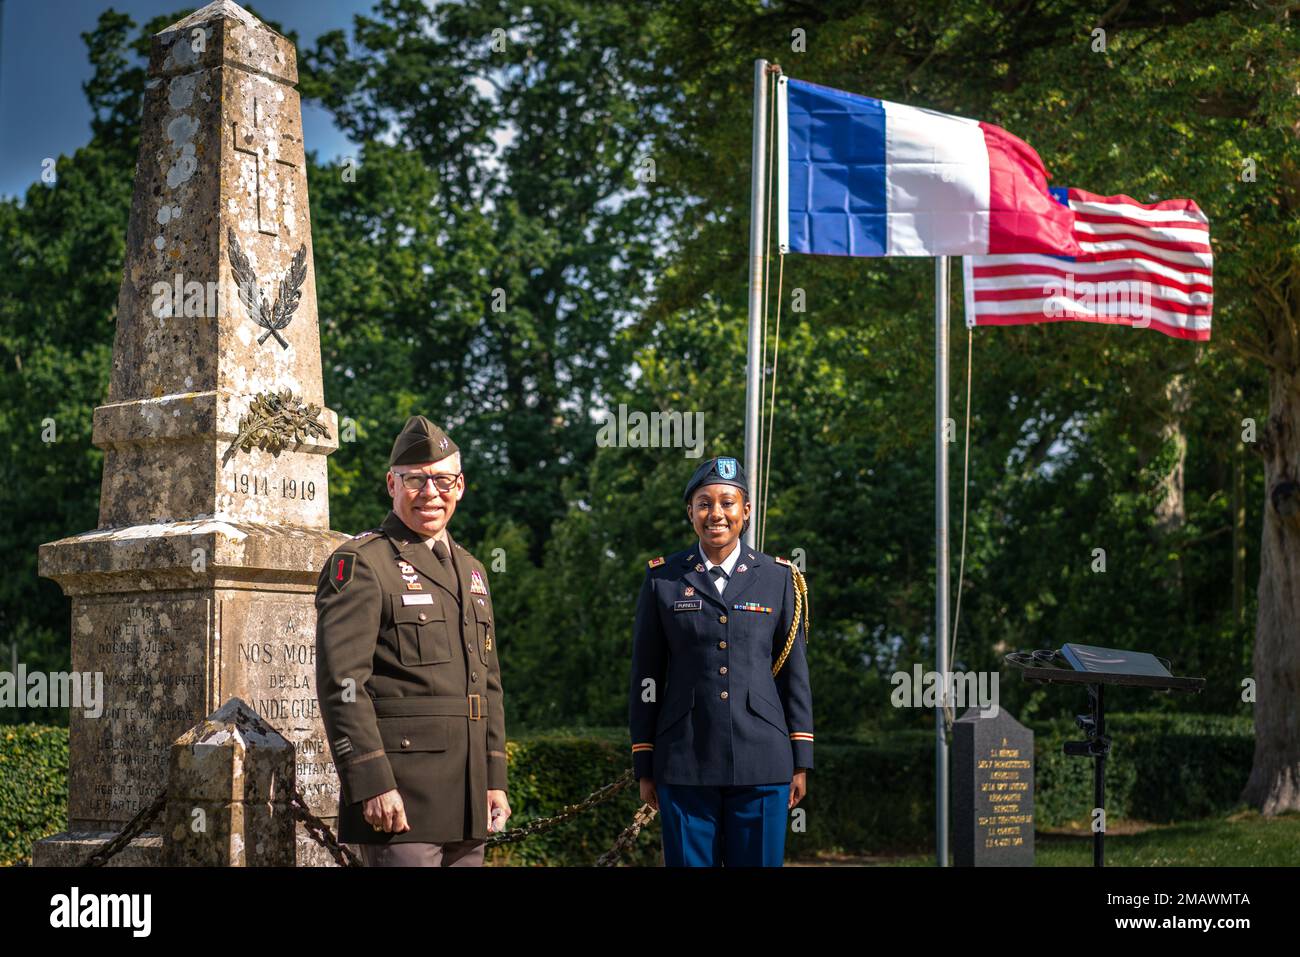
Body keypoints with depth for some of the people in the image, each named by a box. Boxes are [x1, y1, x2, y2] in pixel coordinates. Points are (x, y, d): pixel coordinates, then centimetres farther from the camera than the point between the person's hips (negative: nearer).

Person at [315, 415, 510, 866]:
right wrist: (372, 784, -20)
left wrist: (495, 779, 15)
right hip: (398, 795, -8)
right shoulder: (359, 564, -6)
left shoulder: (471, 571, 19)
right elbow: (342, 683, -14)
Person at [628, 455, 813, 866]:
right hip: (685, 765, 0)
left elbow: (794, 673, 7)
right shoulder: (662, 579, 4)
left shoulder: (778, 578, 6)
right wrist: (644, 767, 3)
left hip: (761, 765, 0)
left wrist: (801, 762, 3)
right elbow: (645, 677, 6)